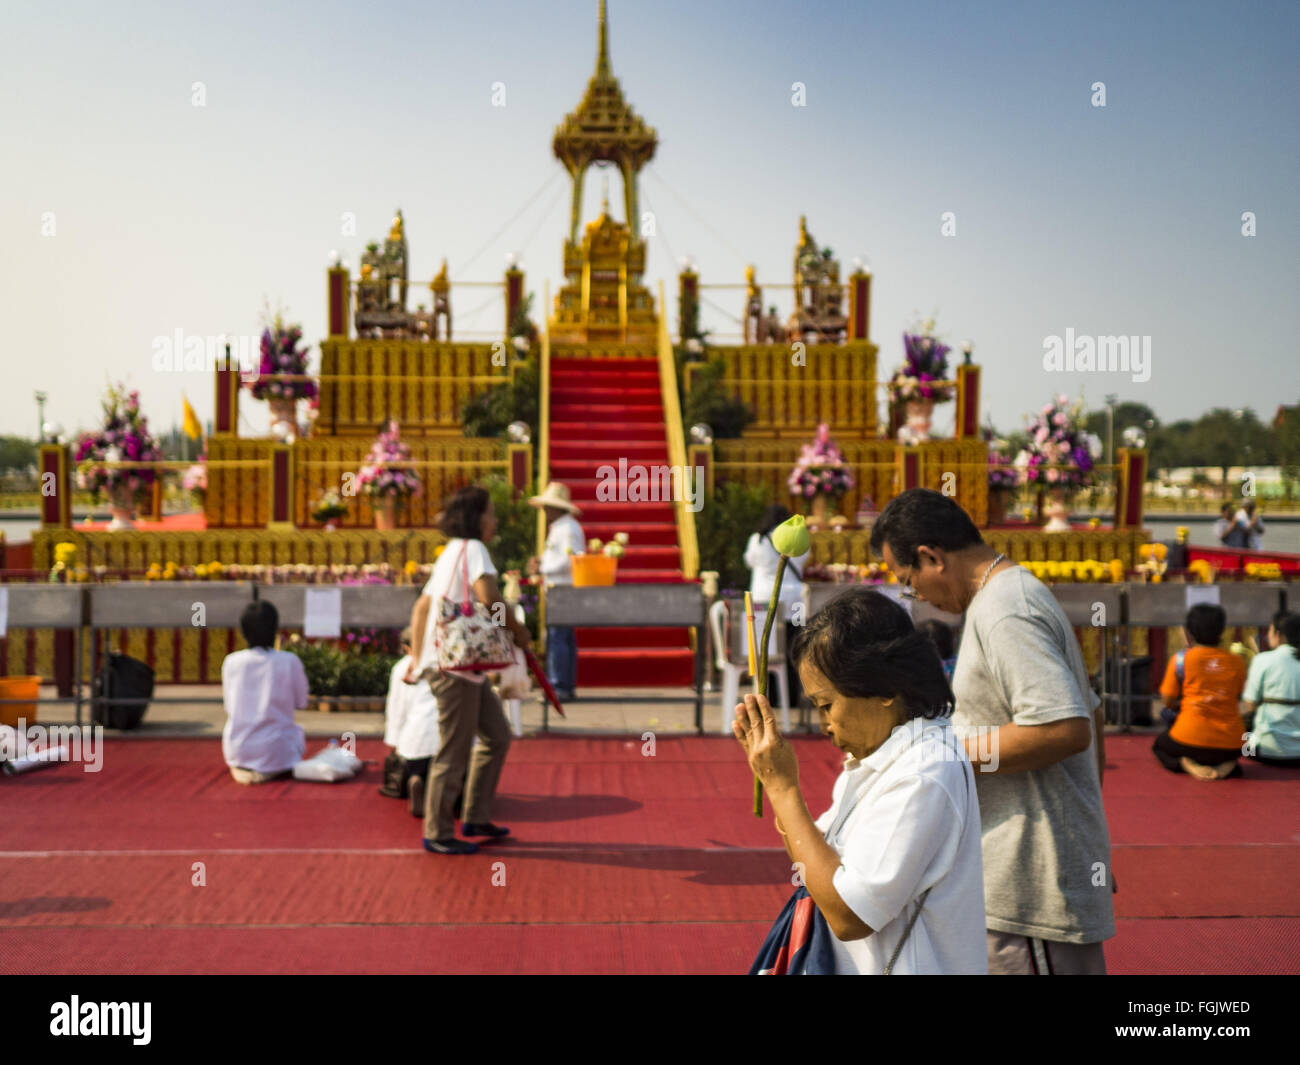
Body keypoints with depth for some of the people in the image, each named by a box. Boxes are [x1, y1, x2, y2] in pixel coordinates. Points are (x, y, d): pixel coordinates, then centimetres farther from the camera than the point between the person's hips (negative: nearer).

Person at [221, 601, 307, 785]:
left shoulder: (231, 662, -5)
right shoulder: (289, 662, -13)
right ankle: (270, 771, 10)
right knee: (298, 730, 30)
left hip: (236, 753, 4)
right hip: (275, 754, -4)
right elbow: (301, 703, 1)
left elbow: (229, 706, 7)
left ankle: (242, 769, 17)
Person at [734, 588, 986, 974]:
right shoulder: (880, 757, 8)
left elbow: (847, 916, -20)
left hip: (907, 965, -7)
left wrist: (783, 787, -17)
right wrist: (773, 779, -2)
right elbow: (816, 862, 10)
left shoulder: (921, 777, -19)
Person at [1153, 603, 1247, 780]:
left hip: (1191, 742, -3)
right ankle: (1227, 765, 1)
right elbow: (1238, 696, 16)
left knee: (1160, 745, 31)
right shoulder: (1237, 661, 4)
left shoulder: (1181, 659, -4)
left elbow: (1167, 701, 1)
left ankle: (1187, 764, -4)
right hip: (1231, 746, 3)